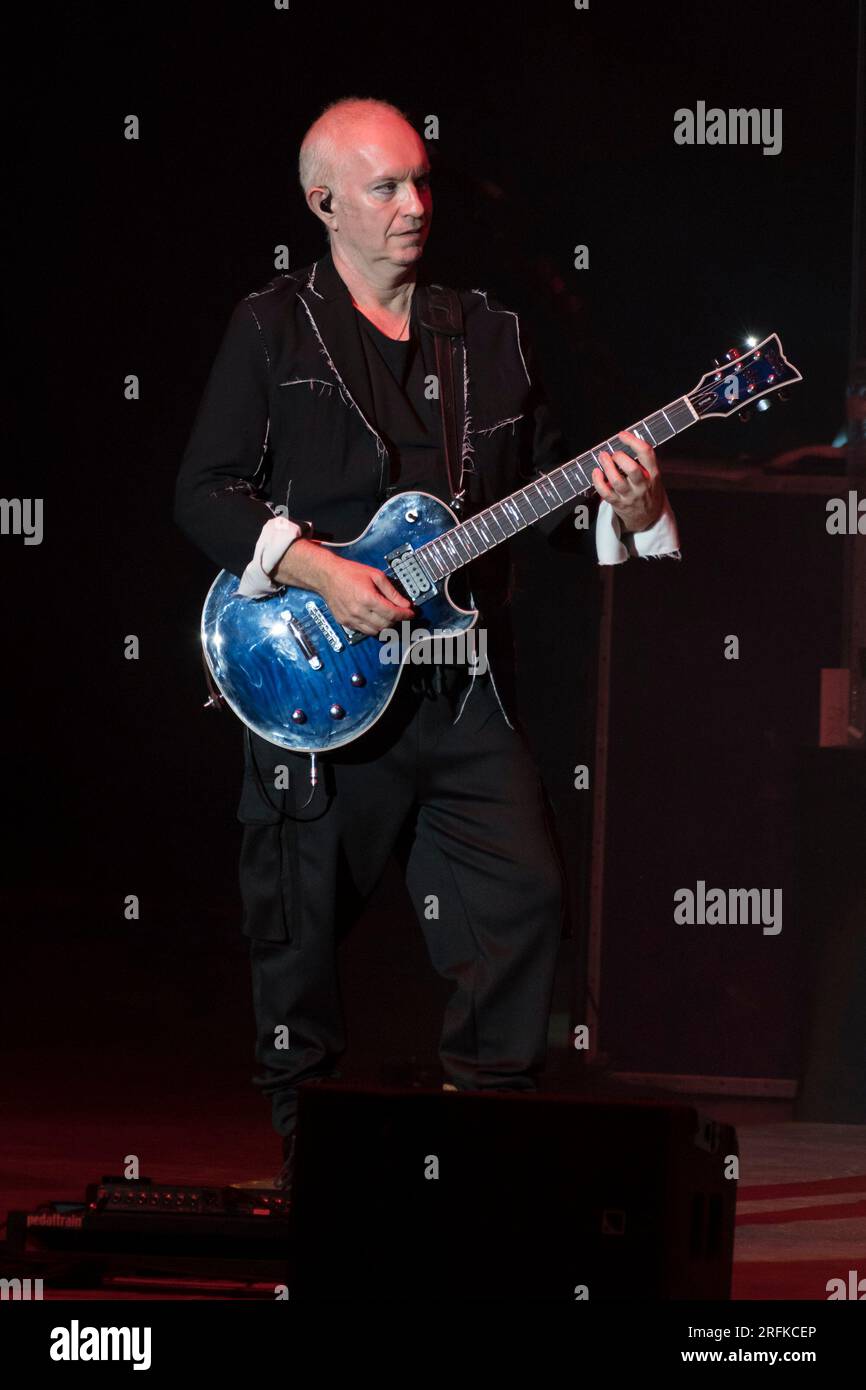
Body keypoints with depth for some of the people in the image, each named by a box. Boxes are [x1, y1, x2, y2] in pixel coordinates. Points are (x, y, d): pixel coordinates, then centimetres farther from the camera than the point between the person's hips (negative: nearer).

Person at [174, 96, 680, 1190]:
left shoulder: (490, 333, 15)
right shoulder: (271, 330, 2)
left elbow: (546, 491, 16)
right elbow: (204, 492, -3)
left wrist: (624, 503, -5)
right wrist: (317, 571, -16)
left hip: (463, 684, 4)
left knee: (524, 896, -5)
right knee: (302, 929, 2)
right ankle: (308, 1164, 15)